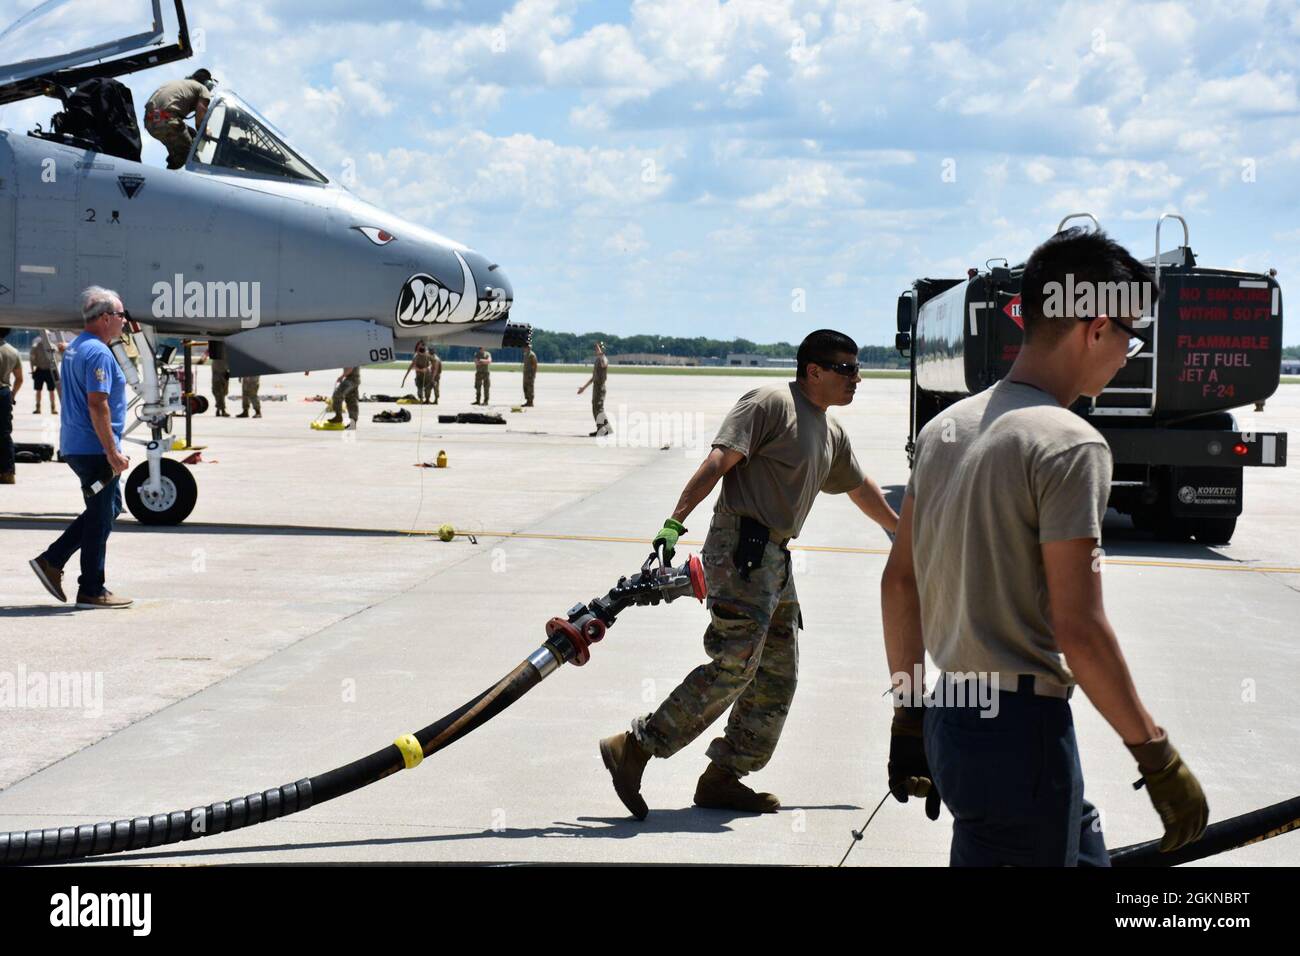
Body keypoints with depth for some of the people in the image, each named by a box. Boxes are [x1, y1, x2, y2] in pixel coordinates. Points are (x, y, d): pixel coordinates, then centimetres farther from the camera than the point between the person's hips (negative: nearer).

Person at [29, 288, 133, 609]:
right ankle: (91, 591, 5)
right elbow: (97, 405, -23)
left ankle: (52, 561, 14)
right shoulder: (98, 353, -17)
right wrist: (113, 452, -23)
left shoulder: (74, 348, 16)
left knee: (108, 508, 18)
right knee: (100, 517, -1)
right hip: (94, 448, -10)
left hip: (75, 446, 10)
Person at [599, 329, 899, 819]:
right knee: (734, 667, -16)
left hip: (775, 558, 10)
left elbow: (860, 487, 37)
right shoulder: (771, 403, -8)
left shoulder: (832, 433, 19)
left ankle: (723, 779, 12)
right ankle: (633, 748, -12)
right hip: (741, 546, -10)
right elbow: (718, 461, -18)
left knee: (777, 677, 7)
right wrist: (675, 522, -27)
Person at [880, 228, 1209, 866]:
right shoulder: (1070, 443, -16)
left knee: (1086, 855, 21)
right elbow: (1079, 629, -20)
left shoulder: (946, 427, 9)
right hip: (1023, 730, -9)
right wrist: (1160, 759, -12)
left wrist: (908, 715, 20)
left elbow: (899, 581, 13)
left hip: (950, 718, 9)